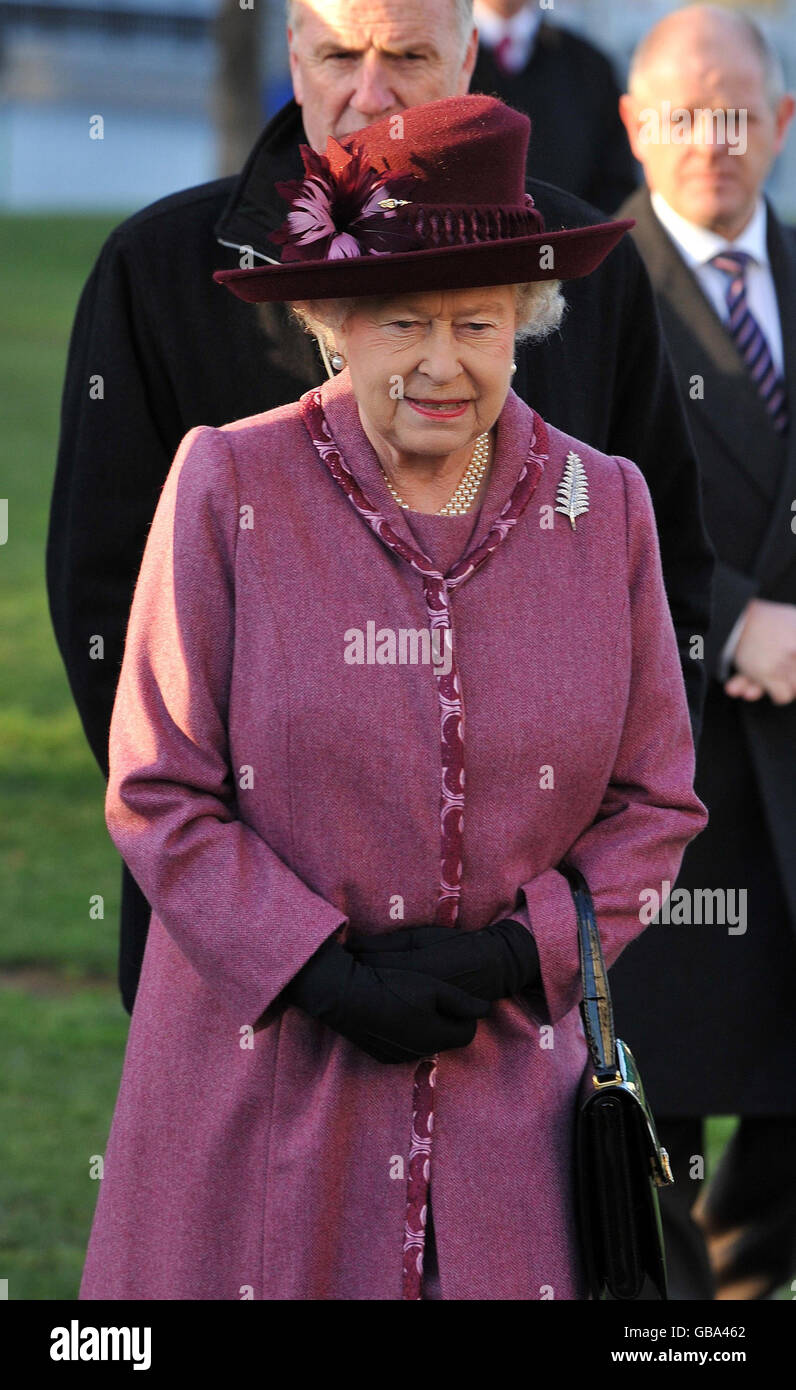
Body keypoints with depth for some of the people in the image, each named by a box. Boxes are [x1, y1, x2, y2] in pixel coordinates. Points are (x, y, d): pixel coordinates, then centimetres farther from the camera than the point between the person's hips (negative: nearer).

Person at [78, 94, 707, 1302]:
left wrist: (511, 954, -7)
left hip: (519, 1064, 2)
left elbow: (655, 802, 8)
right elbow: (159, 794, -4)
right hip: (263, 1063, -2)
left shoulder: (605, 508, 3)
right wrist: (326, 975, -12)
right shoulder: (228, 487, -5)